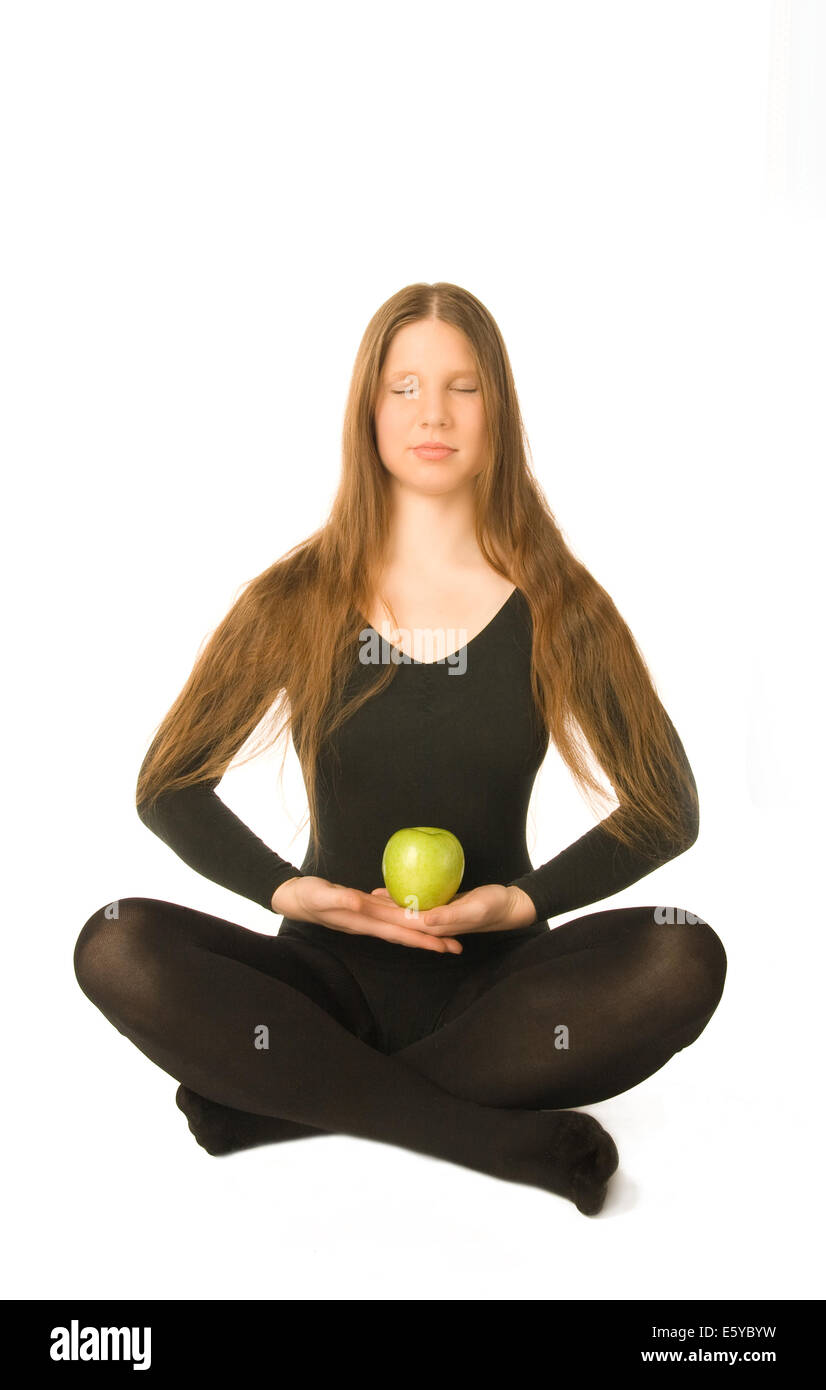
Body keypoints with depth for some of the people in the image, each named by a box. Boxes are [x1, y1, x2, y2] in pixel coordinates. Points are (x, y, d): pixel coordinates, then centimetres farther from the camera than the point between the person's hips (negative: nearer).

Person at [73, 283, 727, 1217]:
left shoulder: (560, 608, 0)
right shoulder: (295, 603, 1)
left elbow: (666, 809, 3)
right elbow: (167, 787, 4)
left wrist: (524, 900, -13)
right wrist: (285, 890, -13)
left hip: (494, 980, 0)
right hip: (331, 971, 0)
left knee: (683, 960, -29)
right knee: (118, 948, -25)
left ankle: (291, 1100, -22)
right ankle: (513, 1139, -25)